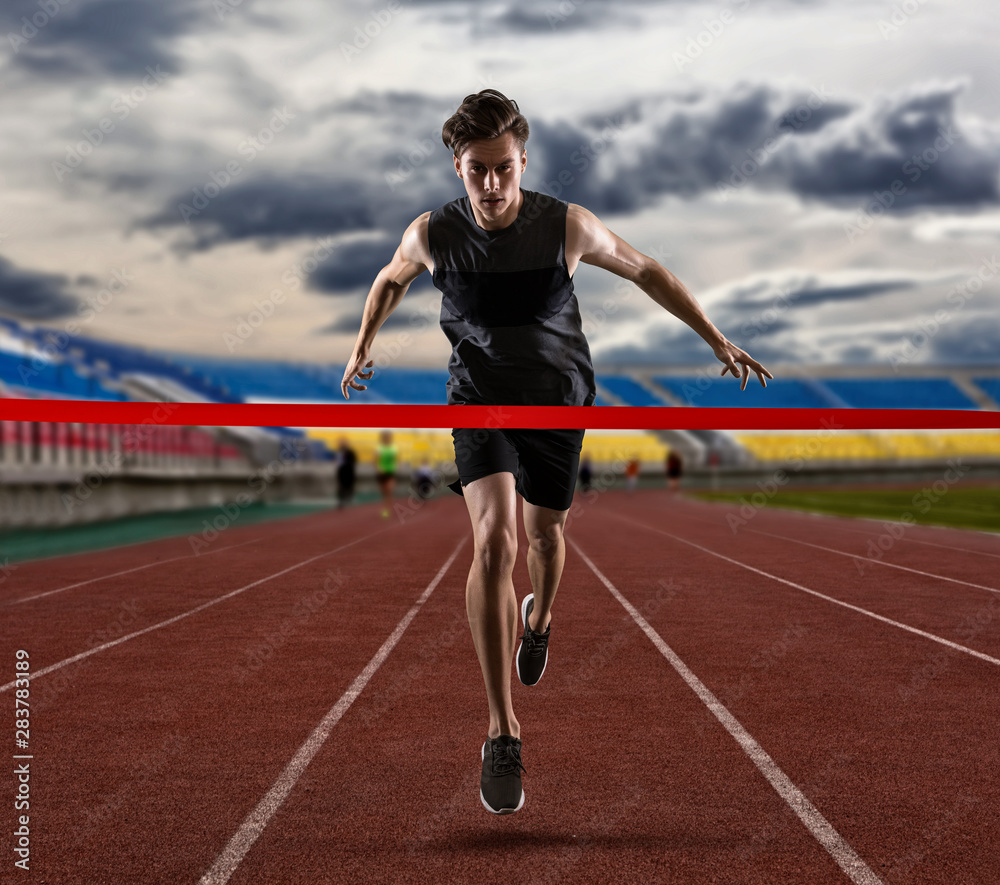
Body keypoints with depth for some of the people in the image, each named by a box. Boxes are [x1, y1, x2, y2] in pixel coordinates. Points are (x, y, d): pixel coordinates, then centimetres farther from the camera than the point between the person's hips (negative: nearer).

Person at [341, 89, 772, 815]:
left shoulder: (567, 226, -18)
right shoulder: (432, 235, -15)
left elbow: (648, 273, -4)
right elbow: (391, 280, 10)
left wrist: (719, 343, -2)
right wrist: (362, 348, 7)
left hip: (558, 399, 1)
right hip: (479, 396, -1)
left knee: (545, 534, 17)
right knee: (494, 542, -20)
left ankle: (539, 619, 57)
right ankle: (502, 733, -14)